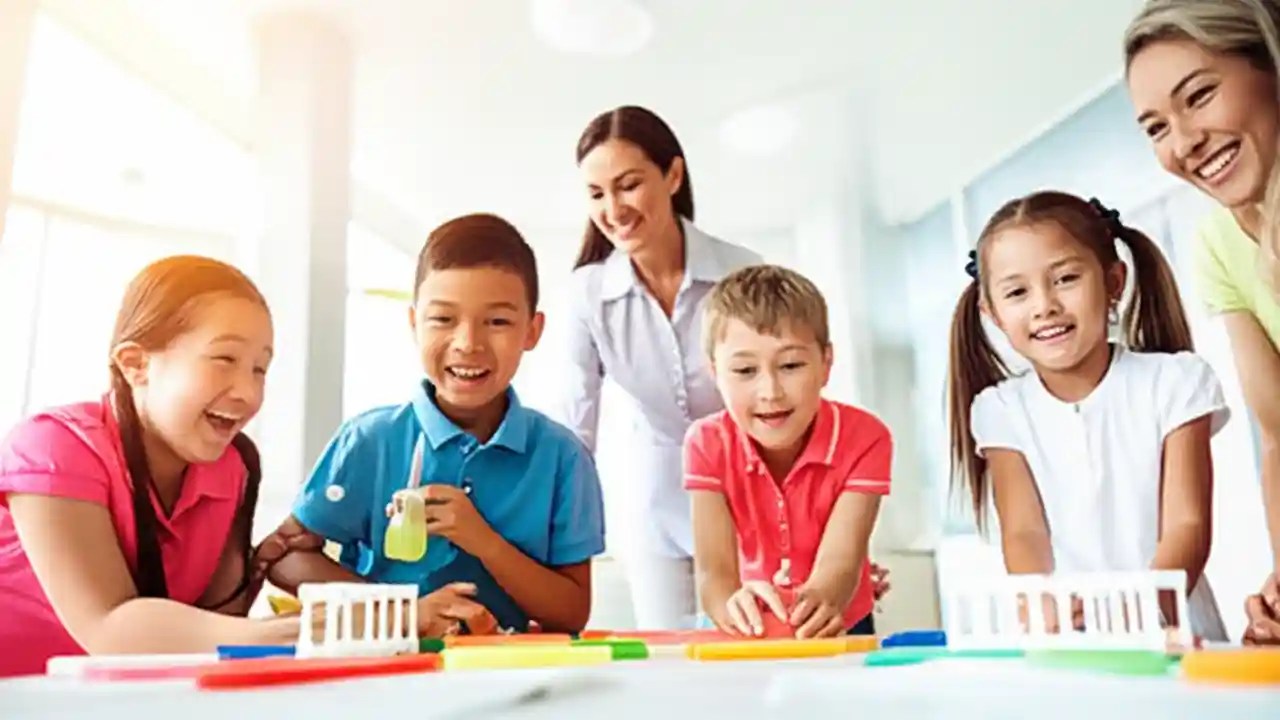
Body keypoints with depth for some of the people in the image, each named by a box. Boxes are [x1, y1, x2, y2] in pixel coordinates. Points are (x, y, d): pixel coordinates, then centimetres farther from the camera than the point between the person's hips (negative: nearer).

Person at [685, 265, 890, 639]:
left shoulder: (863, 439, -13)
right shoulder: (708, 444, -12)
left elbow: (839, 561, -22)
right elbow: (713, 570, -20)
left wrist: (818, 605, -43)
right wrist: (739, 611, -41)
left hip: (838, 634, 1)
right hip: (753, 639, -1)